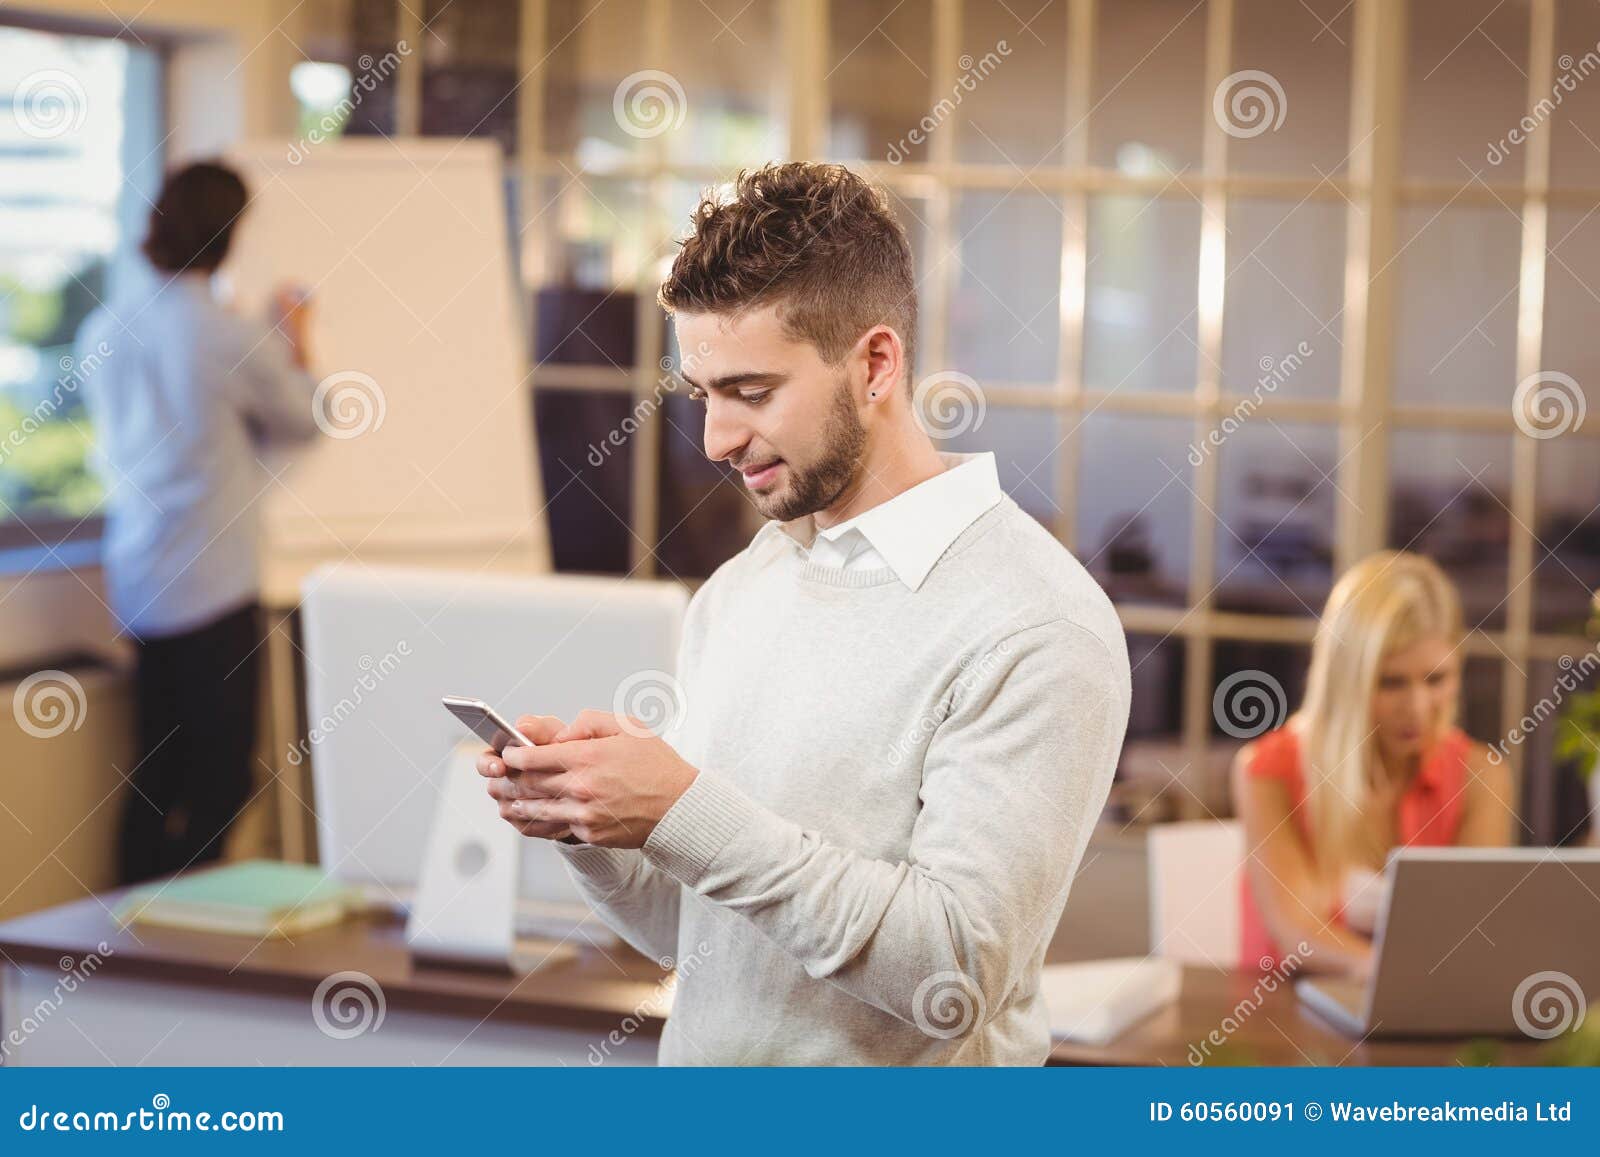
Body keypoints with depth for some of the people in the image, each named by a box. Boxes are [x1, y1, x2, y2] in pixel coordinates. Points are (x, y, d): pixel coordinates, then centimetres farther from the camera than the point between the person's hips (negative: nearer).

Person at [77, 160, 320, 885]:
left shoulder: (102, 330, 4)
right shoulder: (233, 342, -14)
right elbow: (302, 419, 3)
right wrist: (297, 348, 23)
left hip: (133, 581, 7)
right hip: (211, 584, -7)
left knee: (157, 771, 14)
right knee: (219, 779, 1)